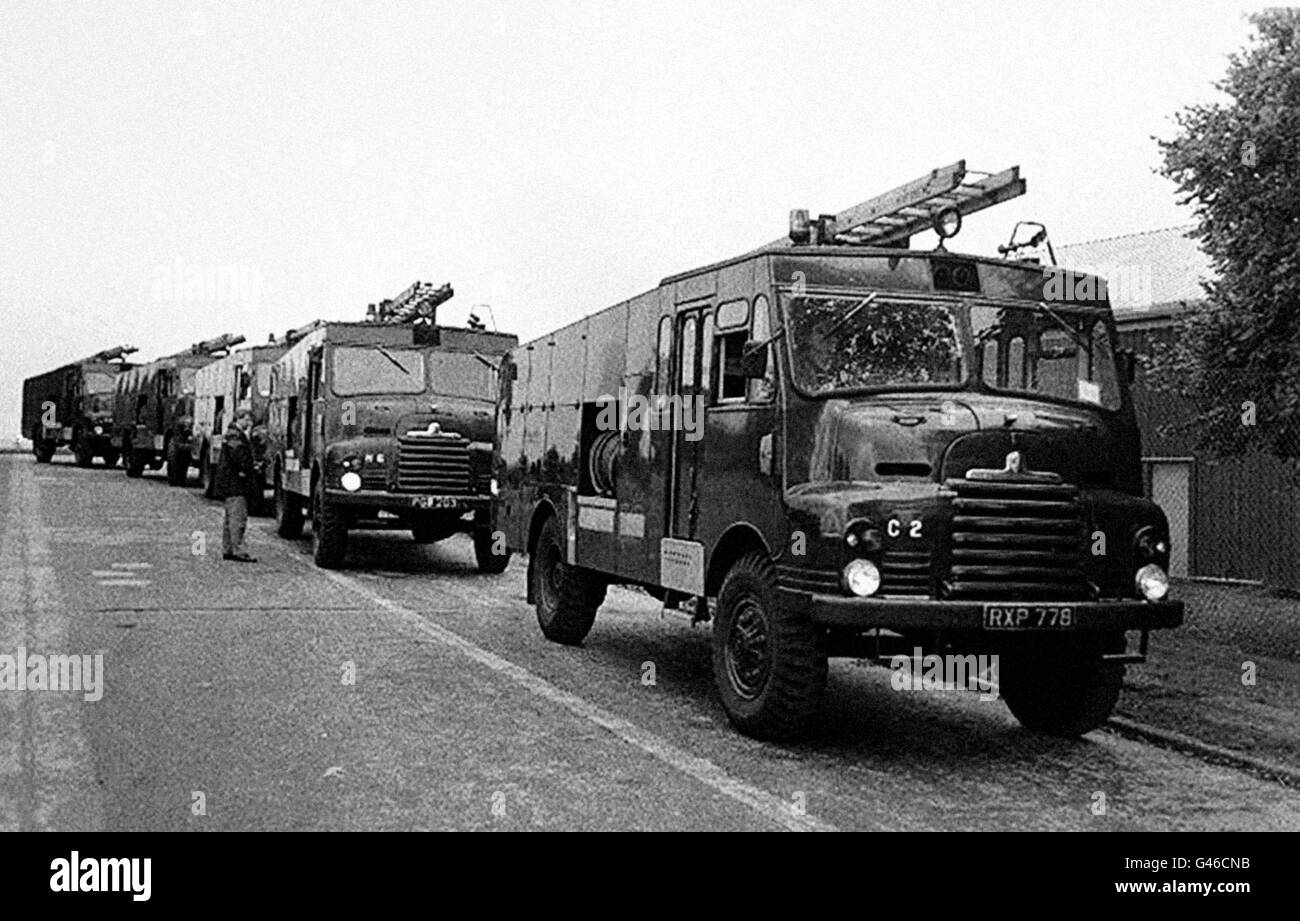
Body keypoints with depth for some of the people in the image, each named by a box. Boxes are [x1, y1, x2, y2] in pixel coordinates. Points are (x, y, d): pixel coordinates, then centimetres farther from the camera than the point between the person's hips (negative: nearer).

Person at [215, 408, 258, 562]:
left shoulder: (239, 435, 19)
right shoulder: (234, 435, -14)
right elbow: (238, 455, -25)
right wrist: (244, 471, -16)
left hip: (233, 484, 11)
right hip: (234, 484, -11)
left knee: (231, 517, 13)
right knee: (238, 516, -11)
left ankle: (227, 550, 18)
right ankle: (238, 551, -12)